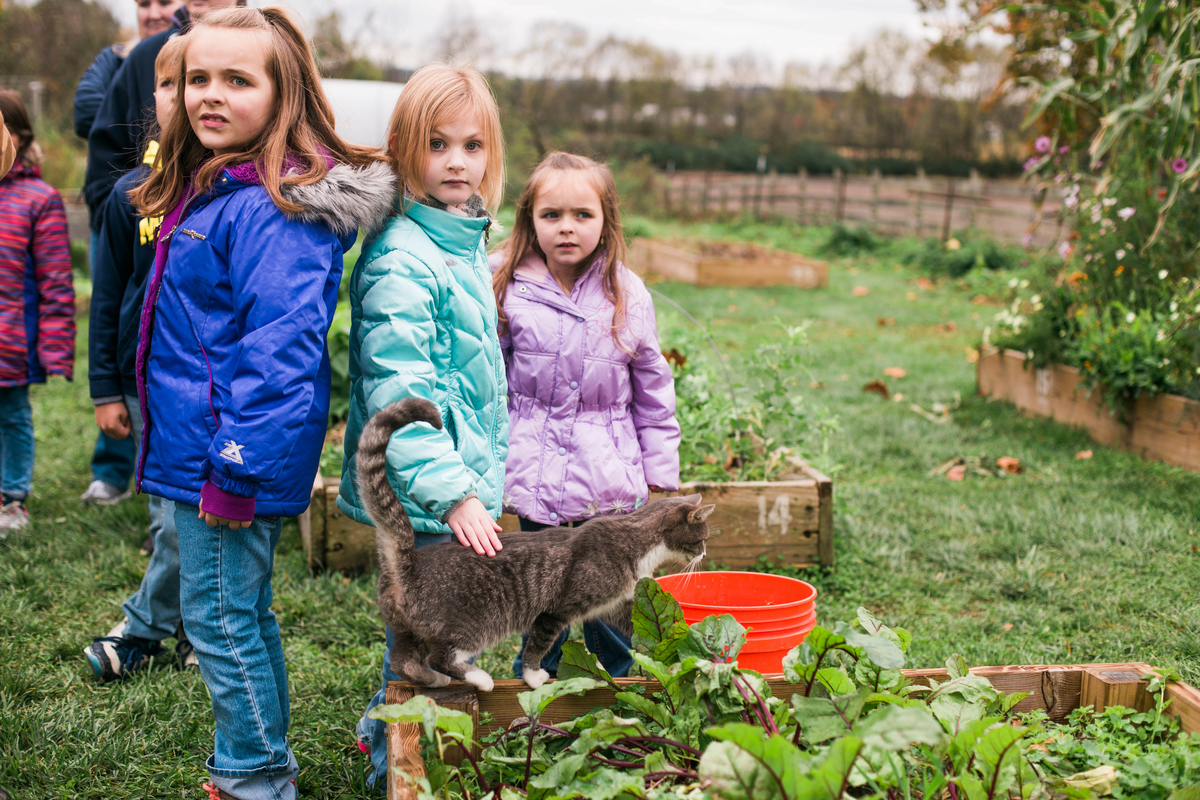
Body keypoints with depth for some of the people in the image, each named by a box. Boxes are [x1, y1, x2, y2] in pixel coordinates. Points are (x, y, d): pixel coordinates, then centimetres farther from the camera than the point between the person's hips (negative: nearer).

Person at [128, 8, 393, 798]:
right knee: (245, 613, 20)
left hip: (231, 461, -10)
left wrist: (236, 471, -24)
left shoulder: (272, 208, -22)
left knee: (220, 619, 2)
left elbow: (276, 348, -27)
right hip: (206, 451, 10)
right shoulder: (211, 188, 11)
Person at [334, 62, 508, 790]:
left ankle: (383, 730, 41)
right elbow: (399, 391, -25)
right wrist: (452, 492, -29)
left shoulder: (467, 241, 10)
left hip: (465, 482, 9)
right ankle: (398, 765, 23)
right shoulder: (401, 260, -20)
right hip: (425, 500, -9)